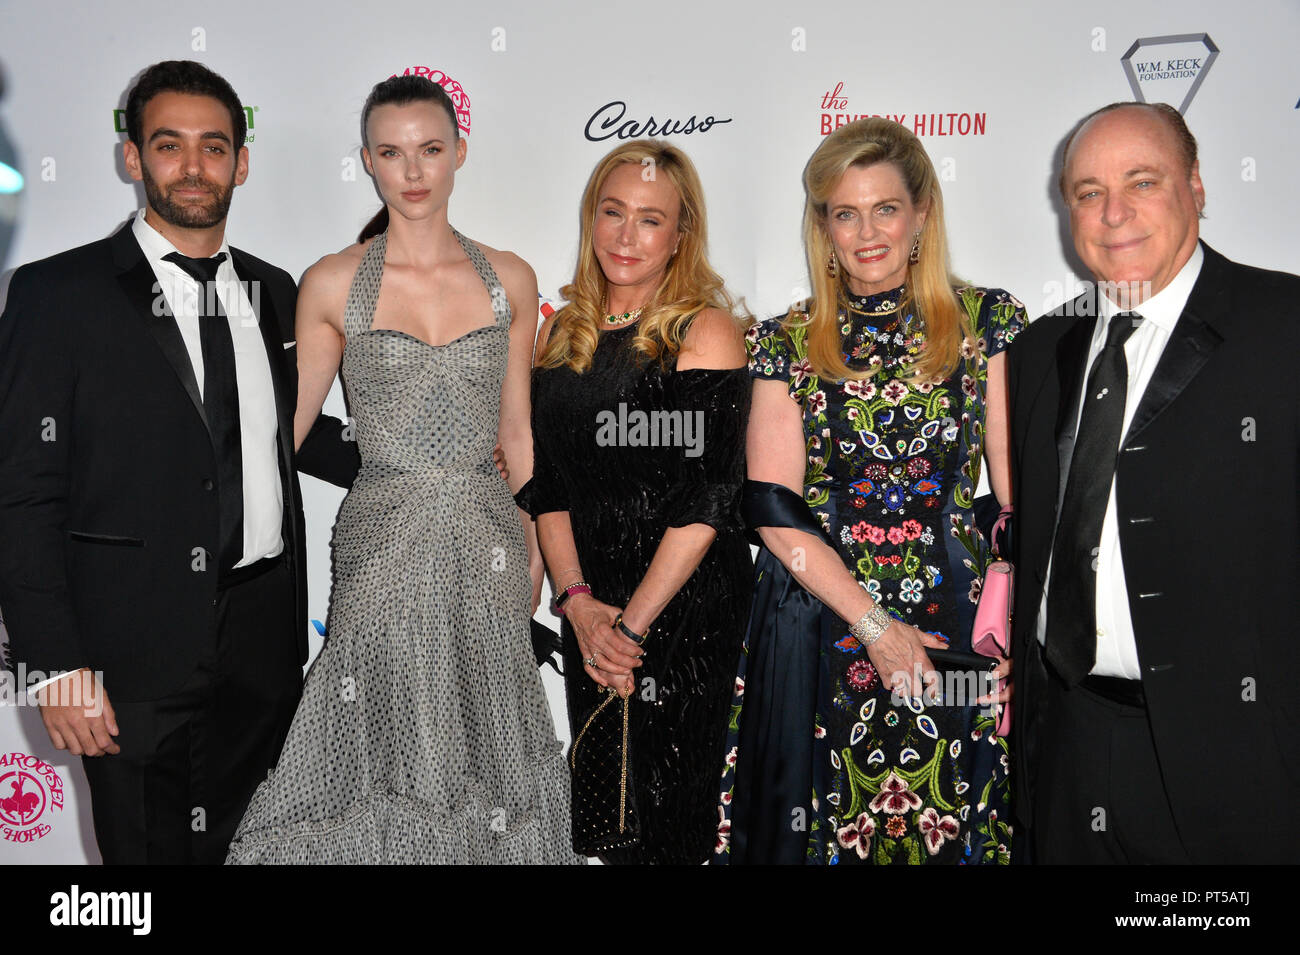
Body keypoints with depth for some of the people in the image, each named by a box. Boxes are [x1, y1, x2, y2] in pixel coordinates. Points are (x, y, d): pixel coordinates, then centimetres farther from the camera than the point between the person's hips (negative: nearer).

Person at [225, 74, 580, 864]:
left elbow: (517, 428, 10)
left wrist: (534, 544, 10)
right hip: (384, 539, -2)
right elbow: (288, 421, 2)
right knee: (389, 743, 4)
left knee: (481, 733, 10)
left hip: (486, 538, 2)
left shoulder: (509, 279, 4)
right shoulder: (334, 283, -2)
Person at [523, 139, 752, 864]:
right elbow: (546, 483, 6)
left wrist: (633, 622, -15)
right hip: (592, 613, 5)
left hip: (686, 614, -5)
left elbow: (708, 498, -15)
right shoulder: (564, 334, 8)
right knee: (595, 809, 14)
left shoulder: (707, 333, -9)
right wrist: (579, 601, -7)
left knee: (668, 813, 4)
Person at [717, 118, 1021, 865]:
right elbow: (775, 510, -4)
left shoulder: (988, 322, 3)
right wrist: (875, 627, -11)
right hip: (820, 627, 0)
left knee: (953, 832, 7)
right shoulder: (787, 343, 3)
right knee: (827, 830, 8)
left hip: (959, 630, 0)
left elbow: (1019, 491, -1)